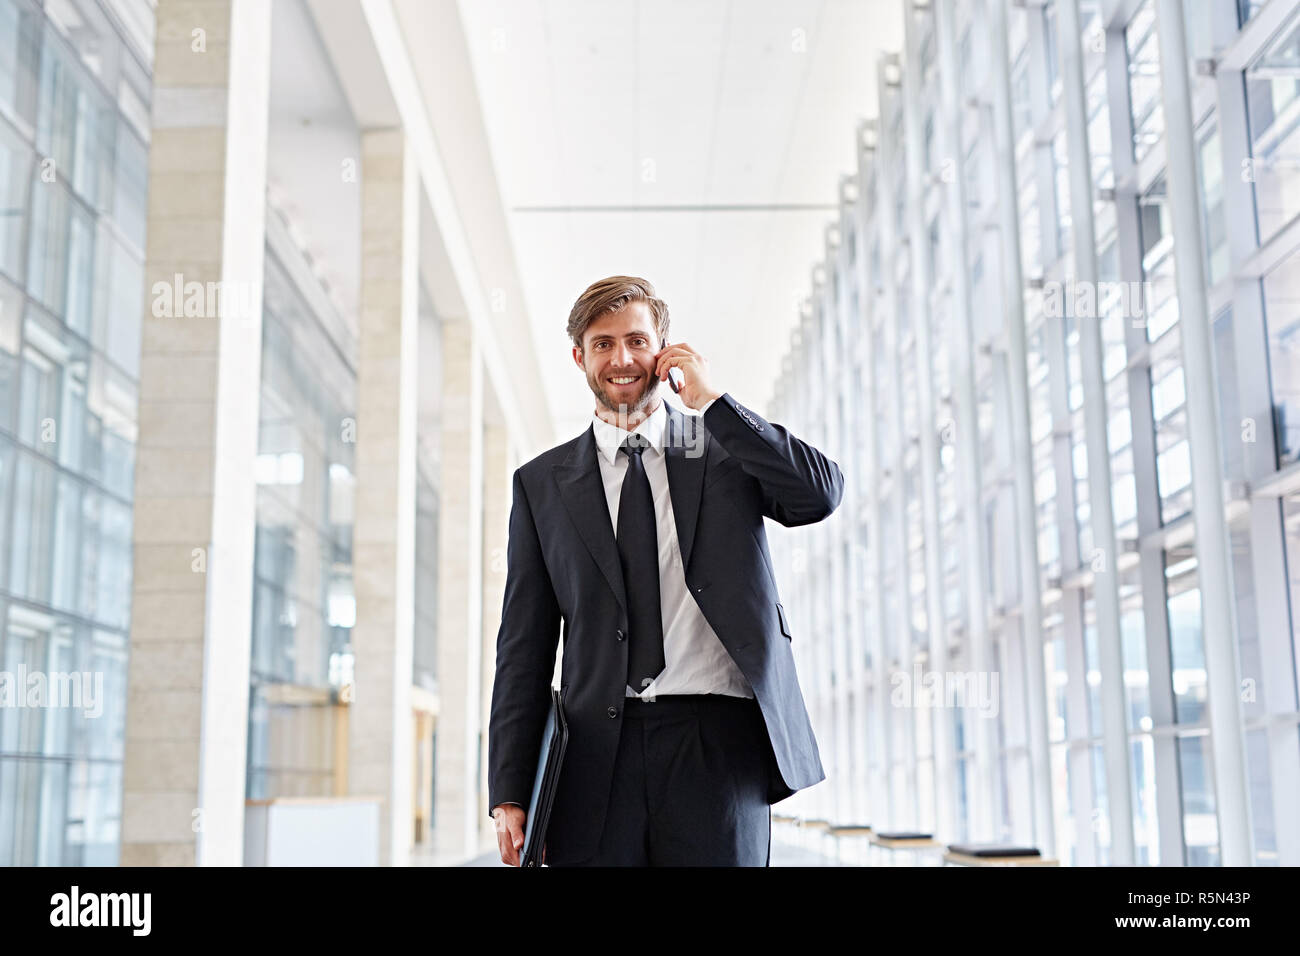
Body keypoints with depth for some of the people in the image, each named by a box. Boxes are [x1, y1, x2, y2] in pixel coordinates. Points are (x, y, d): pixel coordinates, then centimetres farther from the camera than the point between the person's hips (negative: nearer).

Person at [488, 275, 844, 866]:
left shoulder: (724, 447, 11)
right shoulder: (542, 483, 11)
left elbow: (822, 495, -9)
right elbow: (524, 646, 8)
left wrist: (712, 401, -5)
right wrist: (510, 792, 1)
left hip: (718, 742, -1)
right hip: (598, 751, 1)